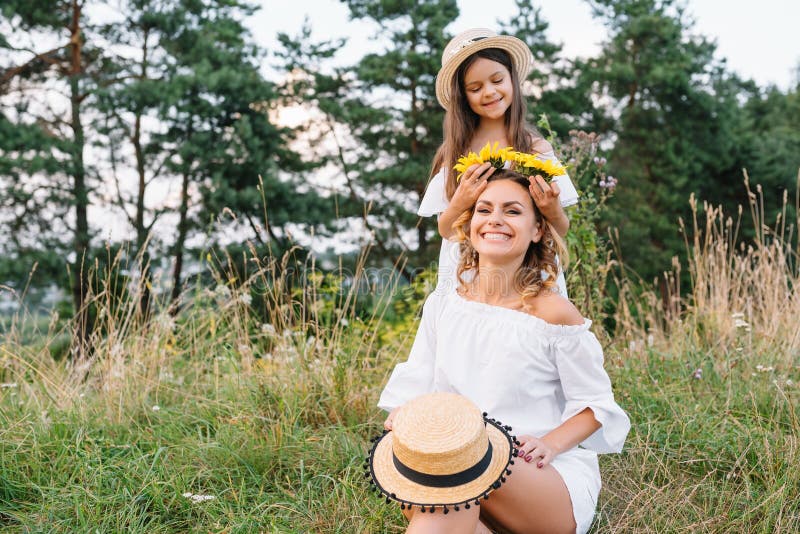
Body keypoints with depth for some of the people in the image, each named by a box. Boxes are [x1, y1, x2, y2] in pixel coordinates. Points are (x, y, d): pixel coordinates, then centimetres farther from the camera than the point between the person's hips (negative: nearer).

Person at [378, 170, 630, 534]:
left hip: (554, 478, -3)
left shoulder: (553, 313, -8)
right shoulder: (442, 304, 6)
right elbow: (413, 388, 9)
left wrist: (549, 444, -18)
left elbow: (595, 403, 0)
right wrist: (402, 419, -14)